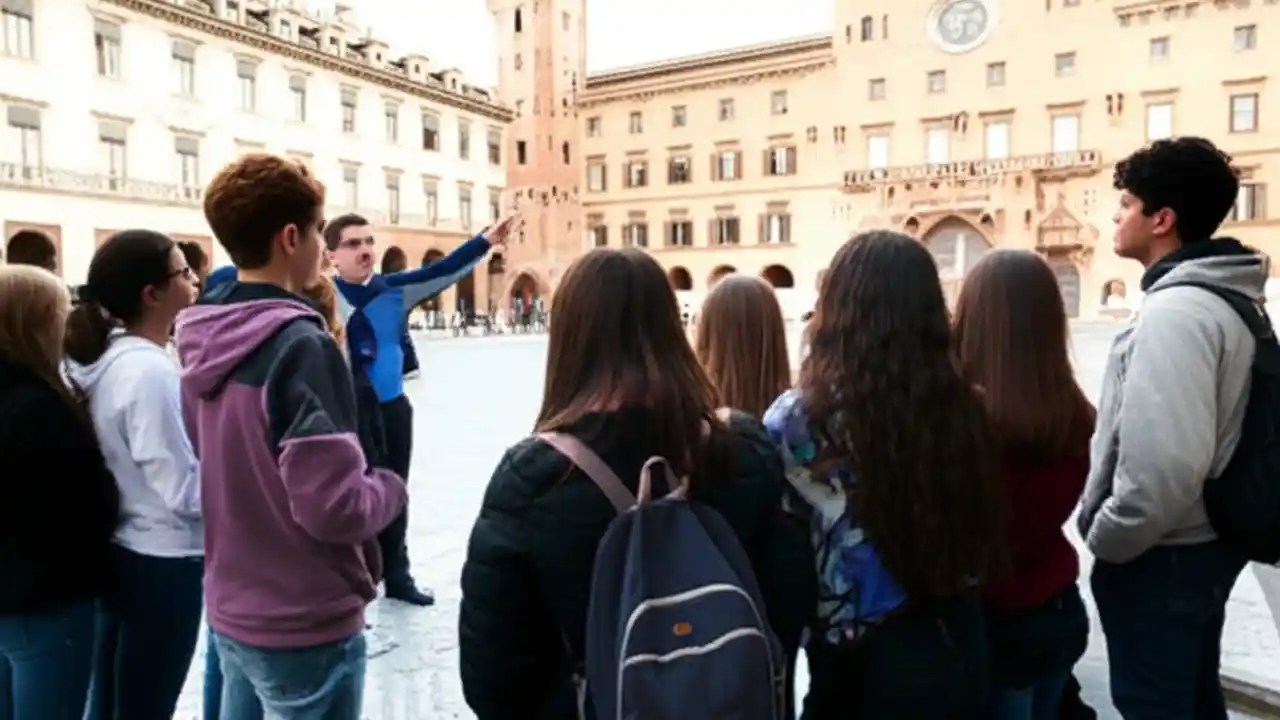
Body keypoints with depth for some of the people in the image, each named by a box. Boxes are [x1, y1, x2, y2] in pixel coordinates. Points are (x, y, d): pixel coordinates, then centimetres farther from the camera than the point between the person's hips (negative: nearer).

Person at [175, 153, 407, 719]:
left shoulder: (203, 343, 1)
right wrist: (389, 486, -9)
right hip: (306, 625, -7)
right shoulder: (299, 345, -23)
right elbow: (334, 506, -28)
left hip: (230, 611, 7)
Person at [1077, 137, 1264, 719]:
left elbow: (1167, 459, -33)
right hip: (1203, 542, 9)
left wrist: (1107, 540, -18)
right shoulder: (1227, 297, 8)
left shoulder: (1175, 311, -24)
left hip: (1161, 557, -9)